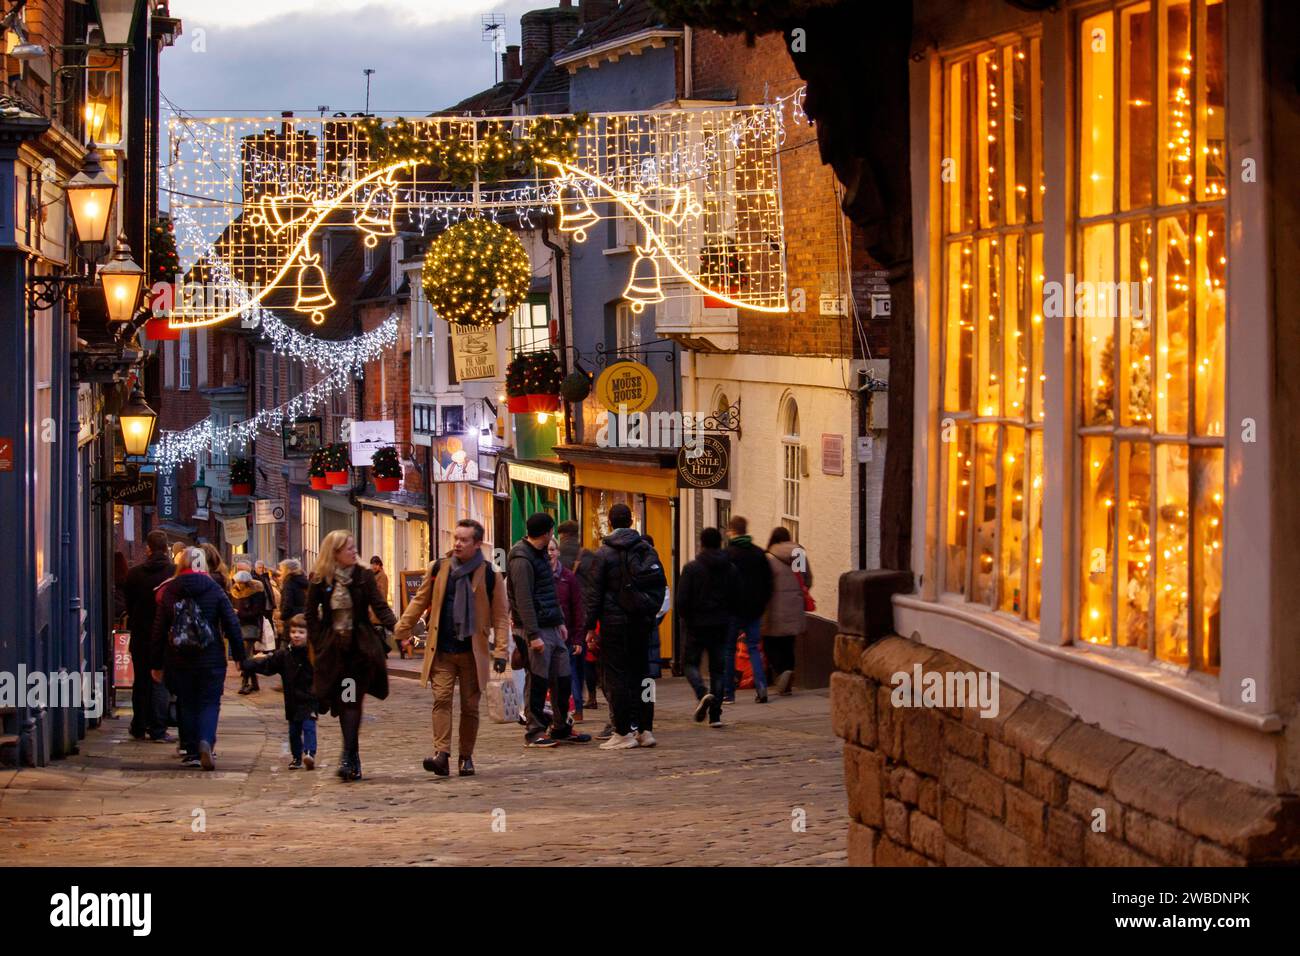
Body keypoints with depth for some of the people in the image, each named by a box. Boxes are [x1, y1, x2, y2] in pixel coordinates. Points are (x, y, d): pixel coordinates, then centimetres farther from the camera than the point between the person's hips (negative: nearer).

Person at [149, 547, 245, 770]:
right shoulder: (215, 590, -3)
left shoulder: (168, 592, 2)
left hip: (178, 661, 2)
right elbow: (232, 624, -3)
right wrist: (238, 654, 6)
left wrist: (156, 663, 10)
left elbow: (159, 630, 4)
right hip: (211, 659, -2)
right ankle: (206, 741, -22)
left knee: (186, 704, 13)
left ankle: (190, 750, 12)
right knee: (209, 703, 2)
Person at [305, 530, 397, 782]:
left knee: (352, 701, -9)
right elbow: (310, 614, 9)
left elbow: (380, 607, -6)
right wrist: (318, 643, -1)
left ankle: (348, 758, -13)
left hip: (360, 647, -1)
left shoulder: (363, 576, 0)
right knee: (342, 703, 4)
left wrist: (396, 627, -23)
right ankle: (353, 759, 13)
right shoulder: (321, 580, 1)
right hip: (333, 649, 1)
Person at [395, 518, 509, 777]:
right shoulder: (439, 569, 5)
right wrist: (401, 629, 6)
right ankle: (441, 753, -20)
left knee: (470, 706, 5)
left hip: (473, 652, -1)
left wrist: (500, 651, -8)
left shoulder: (489, 574, -2)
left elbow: (501, 615, -1)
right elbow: (420, 601, 12)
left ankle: (465, 757, 16)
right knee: (441, 699, -12)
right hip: (442, 650, 1)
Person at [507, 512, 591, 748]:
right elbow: (524, 601, -19)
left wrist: (560, 622, 18)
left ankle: (561, 728, 20)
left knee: (563, 679, 10)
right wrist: (533, 635, -22)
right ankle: (534, 731, 4)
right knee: (538, 682, -4)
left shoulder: (540, 555, 17)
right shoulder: (522, 560, -14)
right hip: (537, 630, -9)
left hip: (552, 629, 9)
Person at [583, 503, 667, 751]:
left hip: (615, 621, -5)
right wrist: (651, 613, 14)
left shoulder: (604, 553, -7)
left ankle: (623, 733, -4)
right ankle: (645, 730, 12)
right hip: (642, 623, 5)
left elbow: (595, 592, -7)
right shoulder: (647, 550, 6)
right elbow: (661, 584, 8)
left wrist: (591, 626, -3)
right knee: (640, 674, 12)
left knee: (617, 677, -2)